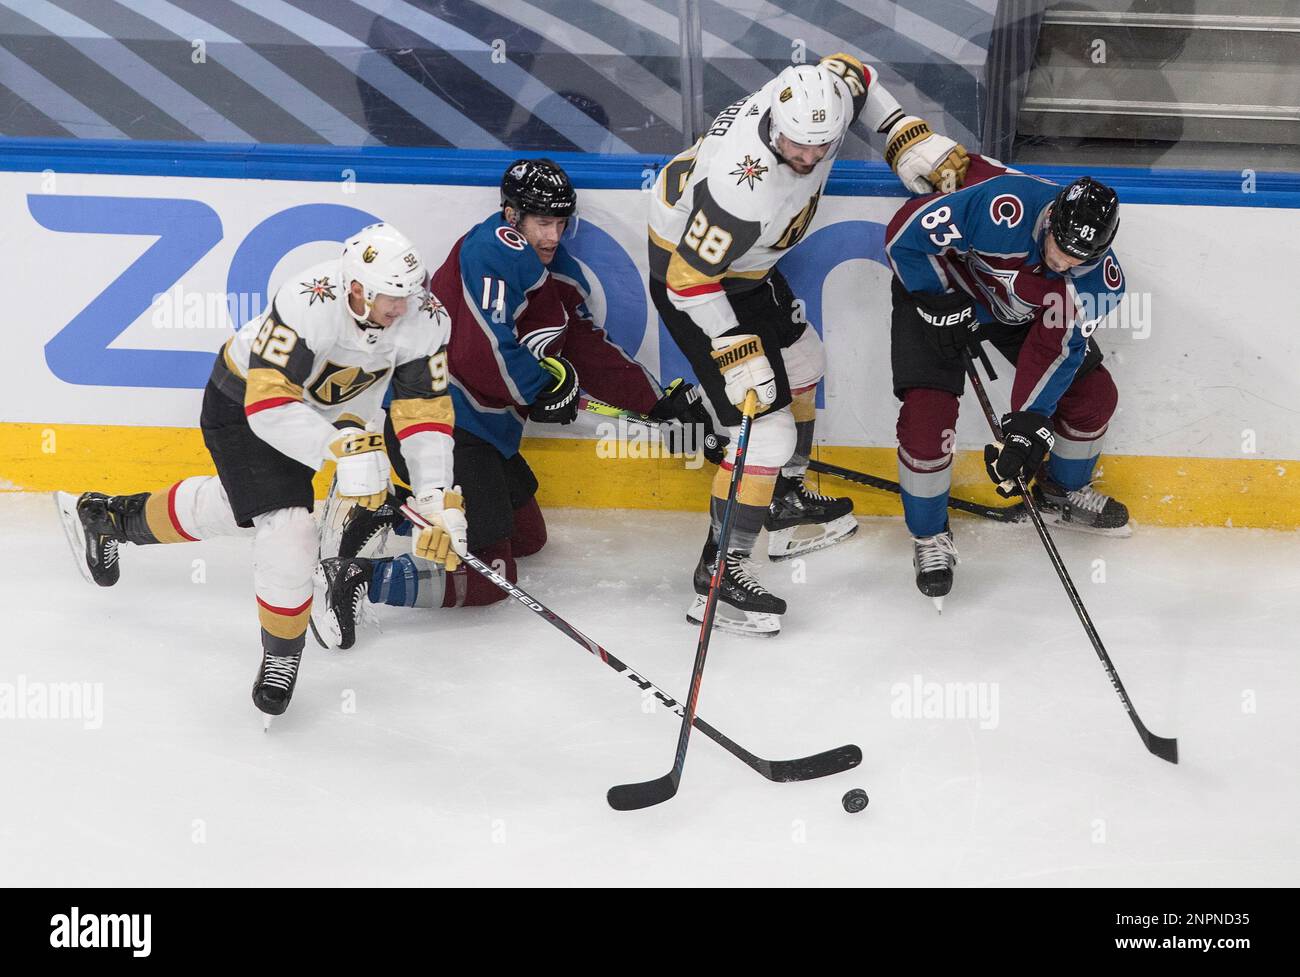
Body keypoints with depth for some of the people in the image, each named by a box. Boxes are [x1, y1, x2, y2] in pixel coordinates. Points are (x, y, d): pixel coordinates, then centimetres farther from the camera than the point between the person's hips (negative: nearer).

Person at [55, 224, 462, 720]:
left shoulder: (426, 318, -24)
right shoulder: (308, 303, -40)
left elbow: (425, 411, -19)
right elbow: (269, 404, -42)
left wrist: (438, 500, -30)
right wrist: (345, 447, -52)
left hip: (332, 409, 7)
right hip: (243, 401, -7)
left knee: (239, 507, 25)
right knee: (289, 526, -20)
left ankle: (107, 516, 49)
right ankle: (280, 653, 5)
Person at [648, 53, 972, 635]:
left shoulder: (816, 92, -19)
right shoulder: (747, 192, -41)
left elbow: (854, 76, 6)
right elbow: (691, 277, -31)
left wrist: (909, 139, -1)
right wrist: (736, 352, -31)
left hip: (743, 262, 9)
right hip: (688, 275, -9)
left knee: (800, 368, 26)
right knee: (768, 429, -12)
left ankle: (785, 506, 44)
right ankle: (720, 573, -2)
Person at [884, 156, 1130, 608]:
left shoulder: (1101, 278, -24)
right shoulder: (1004, 207, -40)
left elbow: (1057, 349, -21)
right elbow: (905, 230, -31)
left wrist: (1029, 427, -30)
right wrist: (940, 305, -26)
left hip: (1020, 312, 5)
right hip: (939, 289, -5)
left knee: (1093, 392, 3)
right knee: (927, 415, -18)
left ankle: (1062, 493, 31)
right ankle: (929, 537, 4)